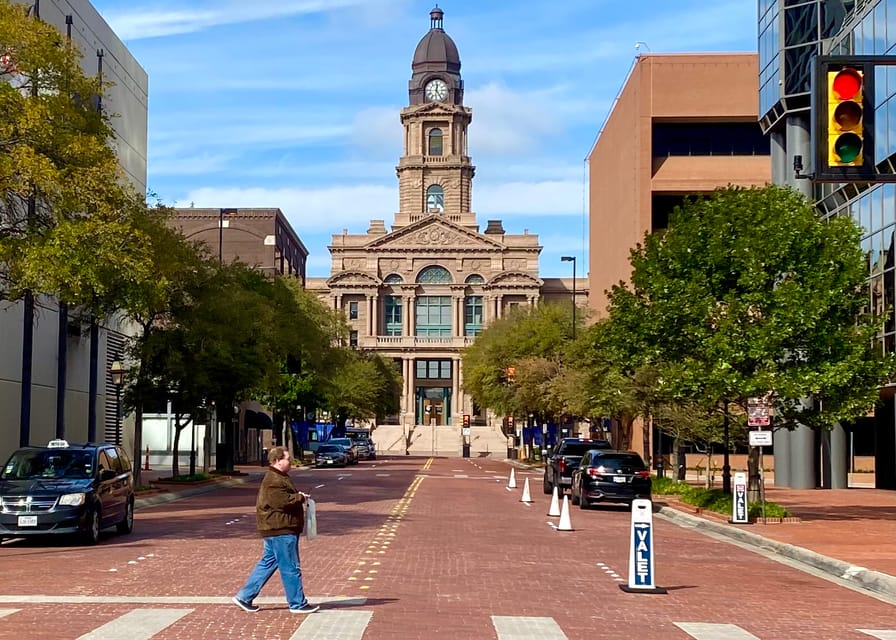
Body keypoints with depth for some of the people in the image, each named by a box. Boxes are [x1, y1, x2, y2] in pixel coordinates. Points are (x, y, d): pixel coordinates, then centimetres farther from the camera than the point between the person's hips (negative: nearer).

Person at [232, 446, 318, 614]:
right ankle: (298, 603, 5)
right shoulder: (274, 481, -18)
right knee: (291, 568, -3)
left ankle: (244, 597, 17)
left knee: (268, 563, 15)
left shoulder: (278, 478, 18)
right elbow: (283, 501, -27)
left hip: (275, 529, 11)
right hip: (280, 530, -11)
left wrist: (298, 497, 10)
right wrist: (300, 498, -11)